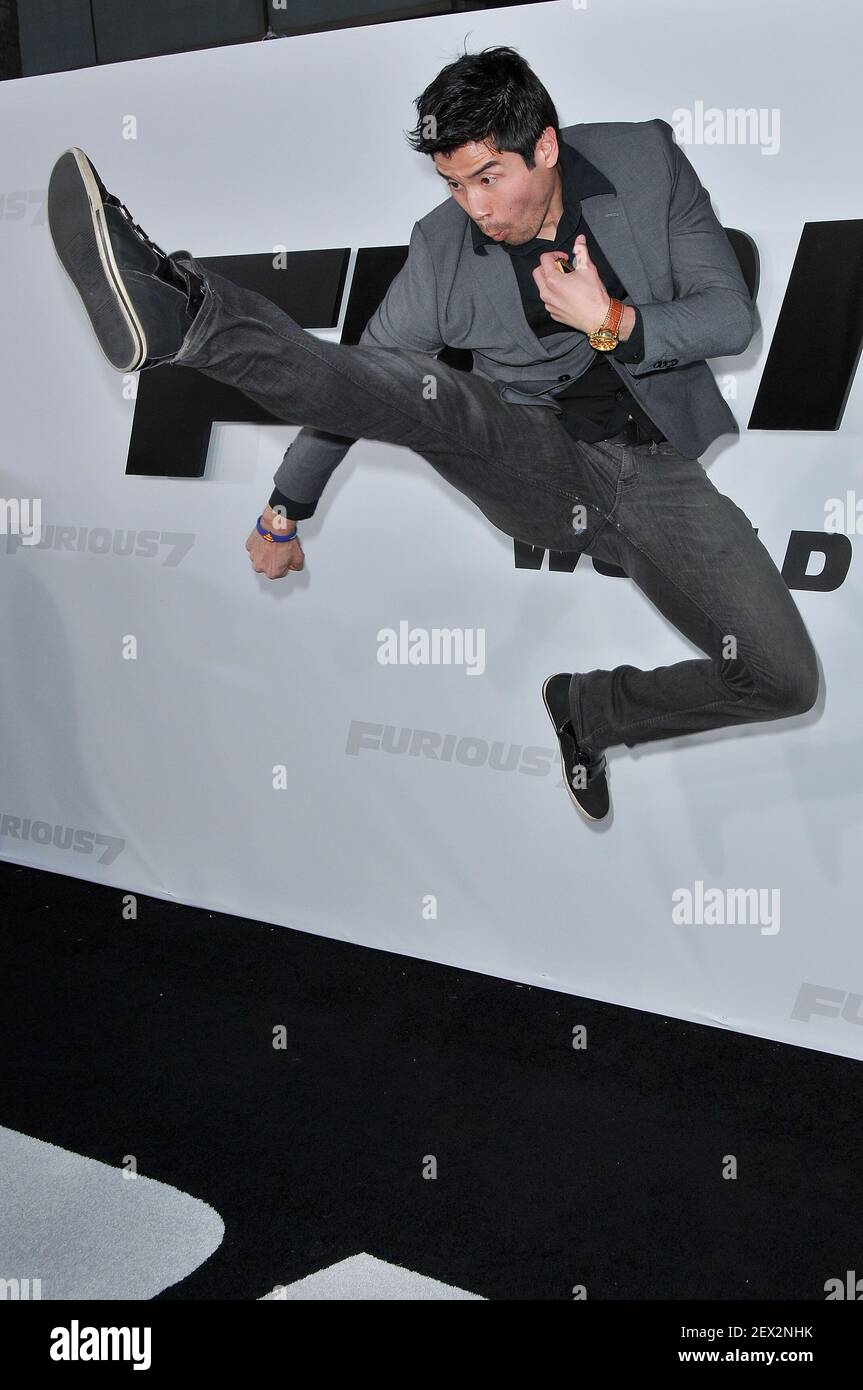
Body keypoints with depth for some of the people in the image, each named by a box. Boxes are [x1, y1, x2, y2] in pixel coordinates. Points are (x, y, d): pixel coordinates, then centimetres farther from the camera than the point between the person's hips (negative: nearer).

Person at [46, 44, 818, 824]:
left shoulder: (649, 163, -6)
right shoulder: (444, 248, -7)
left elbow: (733, 317, -6)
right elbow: (362, 383, 4)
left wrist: (612, 322, -23)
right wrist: (286, 513, 10)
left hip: (661, 475, 2)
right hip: (540, 465, -1)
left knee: (786, 684, -9)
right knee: (422, 391, -34)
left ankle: (590, 711, 13)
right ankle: (180, 310, -51)